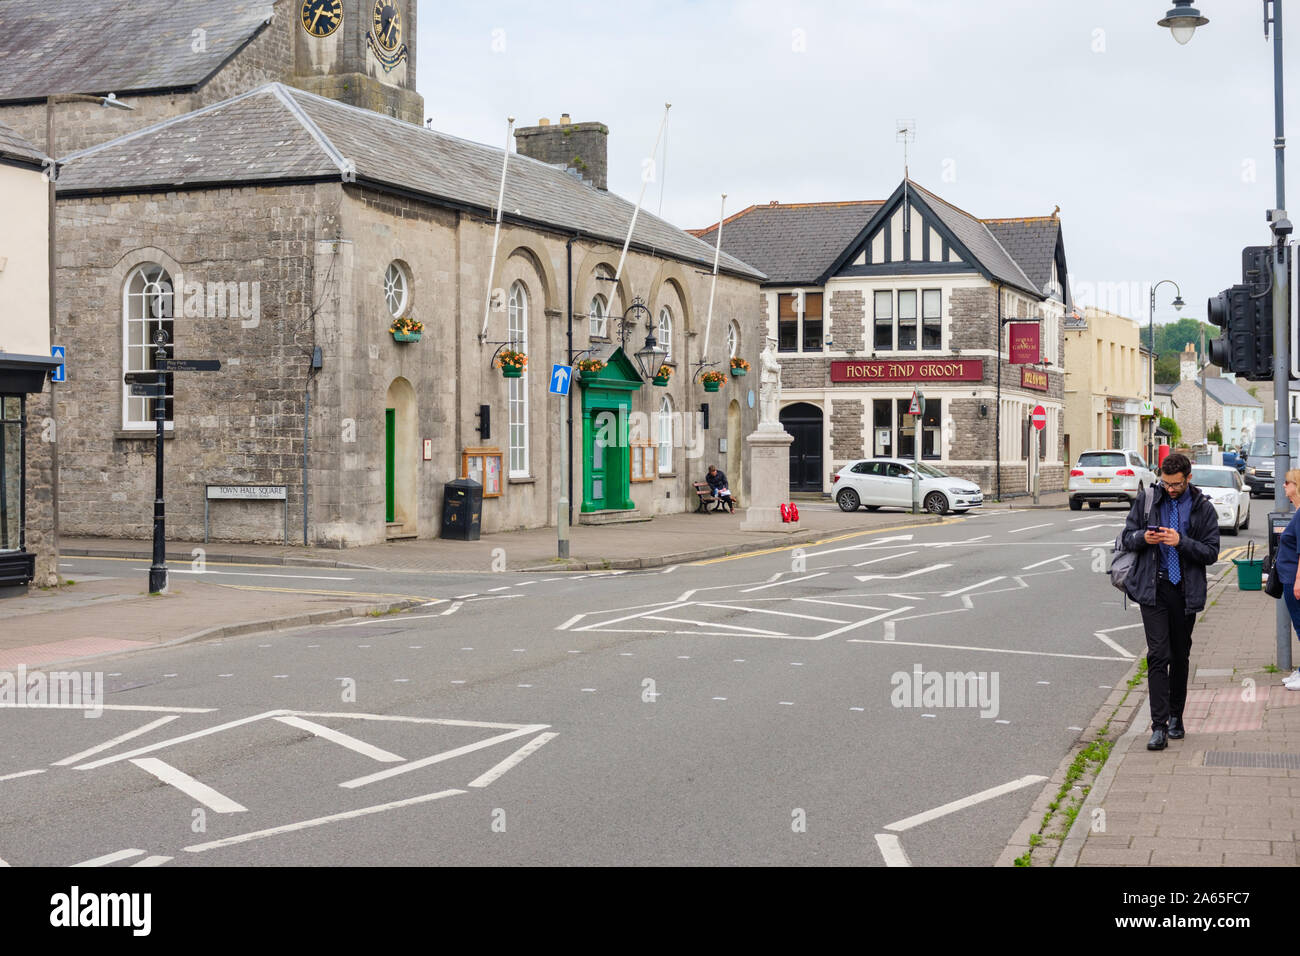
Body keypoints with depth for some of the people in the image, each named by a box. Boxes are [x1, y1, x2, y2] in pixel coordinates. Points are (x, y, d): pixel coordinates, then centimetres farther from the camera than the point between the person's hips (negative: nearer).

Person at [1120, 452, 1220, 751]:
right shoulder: (1147, 500, 3)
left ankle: (1176, 717, 28)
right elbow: (1128, 537, 8)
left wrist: (1181, 541, -19)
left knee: (1180, 656, 12)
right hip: (1153, 589, -1)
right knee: (1158, 655, -9)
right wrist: (1143, 537, -14)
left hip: (1186, 591, 1)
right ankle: (1159, 726, -12)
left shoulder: (1203, 508, 0)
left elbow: (1211, 553, -3)